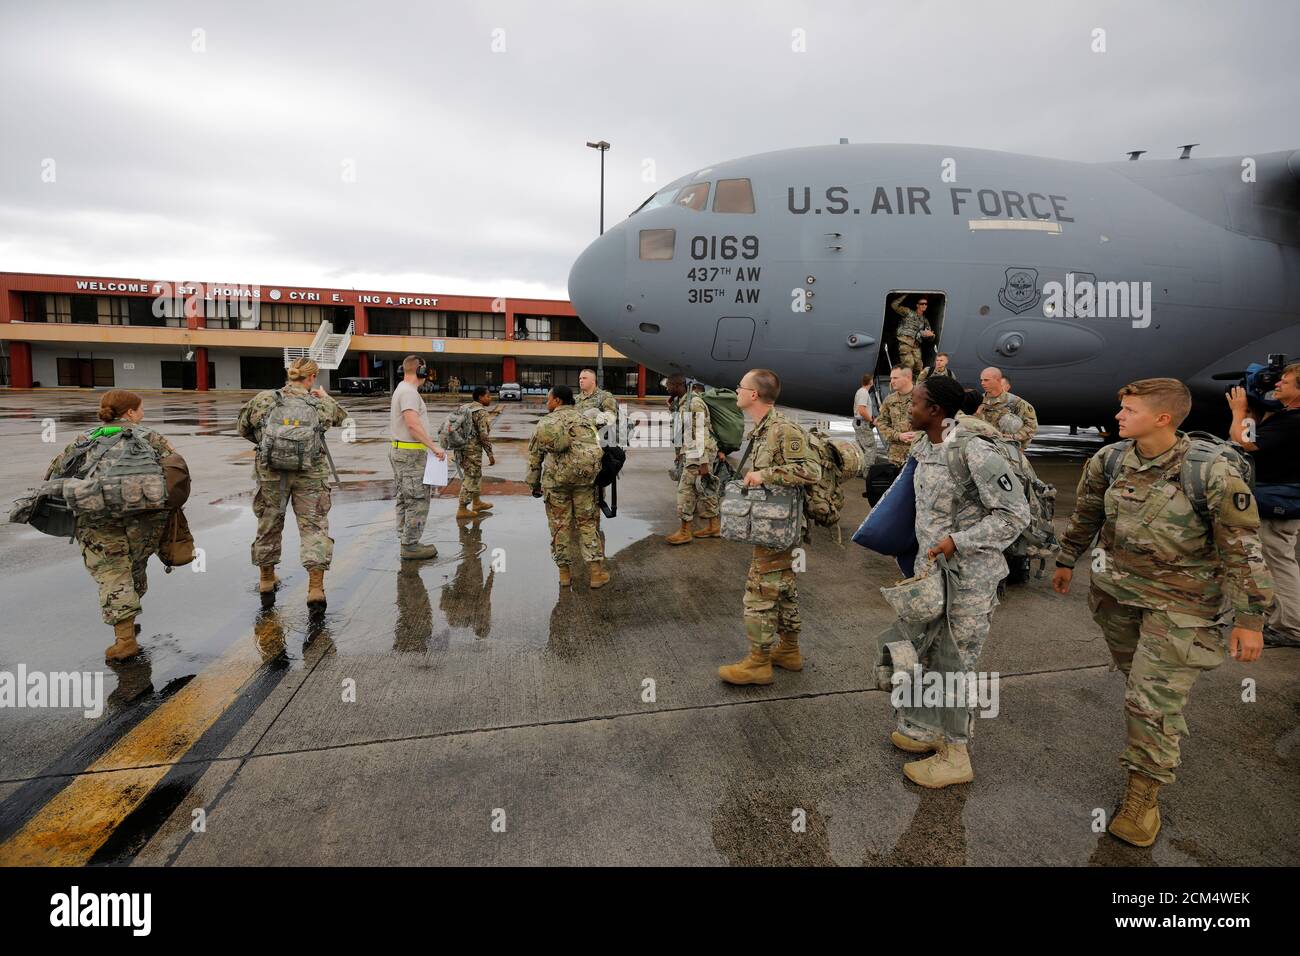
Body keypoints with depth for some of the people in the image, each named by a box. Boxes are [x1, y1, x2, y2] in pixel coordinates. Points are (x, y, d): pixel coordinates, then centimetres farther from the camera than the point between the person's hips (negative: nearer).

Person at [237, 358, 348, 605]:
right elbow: (342, 418, 18)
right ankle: (316, 587, -7)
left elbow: (243, 428, 12)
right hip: (310, 474, -2)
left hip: (271, 473, 2)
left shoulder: (263, 399, 1)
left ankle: (266, 578, 37)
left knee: (269, 523, 19)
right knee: (314, 525, 2)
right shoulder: (320, 405, -2)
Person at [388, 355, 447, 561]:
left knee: (405, 500, 15)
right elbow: (413, 424, -25)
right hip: (411, 453, -11)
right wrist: (434, 447, -23)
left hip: (400, 450, 11)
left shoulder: (401, 389, 17)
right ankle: (411, 546, -3)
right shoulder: (409, 392, -16)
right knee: (418, 500, -6)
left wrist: (430, 446, 18)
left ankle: (405, 541, 23)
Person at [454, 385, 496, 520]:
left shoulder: (463, 407, 12)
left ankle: (476, 502, 34)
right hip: (472, 449, -9)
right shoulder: (482, 412, -14)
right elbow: (484, 435, -19)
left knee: (476, 475, 23)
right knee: (470, 478, -1)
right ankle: (462, 510, 4)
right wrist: (490, 454, -13)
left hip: (460, 447, 9)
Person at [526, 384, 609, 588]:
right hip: (584, 477, 2)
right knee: (587, 522, 9)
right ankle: (595, 571, 6)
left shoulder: (546, 423, 8)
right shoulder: (583, 420, 12)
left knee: (559, 525, 9)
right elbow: (596, 448, 7)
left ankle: (564, 572, 14)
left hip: (555, 478, -1)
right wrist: (592, 473, 17)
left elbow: (534, 454, 7)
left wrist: (534, 483, 13)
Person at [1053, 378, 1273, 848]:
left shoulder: (1212, 473, -19)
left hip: (1178, 602, -5)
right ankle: (1152, 748, 44)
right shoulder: (1108, 460, -5)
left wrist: (1250, 618, -12)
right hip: (1115, 589, 5)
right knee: (1135, 679, 19)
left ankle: (1144, 793, 14)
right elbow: (1085, 515, 11)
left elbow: (1242, 548, -13)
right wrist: (1066, 561, 18)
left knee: (1153, 699, -4)